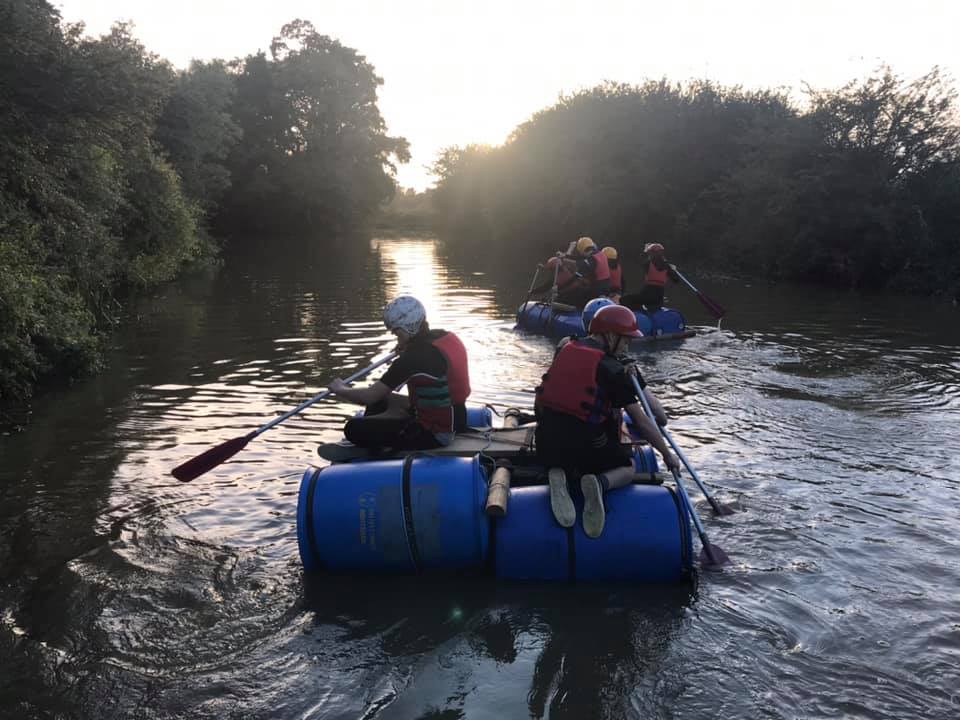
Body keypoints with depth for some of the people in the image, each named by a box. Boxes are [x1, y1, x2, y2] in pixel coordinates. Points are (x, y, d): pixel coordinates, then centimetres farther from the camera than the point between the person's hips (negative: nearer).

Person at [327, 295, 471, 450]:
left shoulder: (413, 357, -24)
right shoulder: (445, 337, 1)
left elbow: (368, 397, -19)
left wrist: (340, 390, -1)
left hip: (434, 435, -10)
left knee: (354, 428, -12)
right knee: (381, 401, 26)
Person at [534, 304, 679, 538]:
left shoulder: (565, 350, 9)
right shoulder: (612, 368, -7)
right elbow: (641, 421, -3)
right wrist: (667, 454, 8)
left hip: (547, 443, 5)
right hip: (587, 445, -4)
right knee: (627, 466, 22)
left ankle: (556, 474, 2)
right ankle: (600, 483, -12)